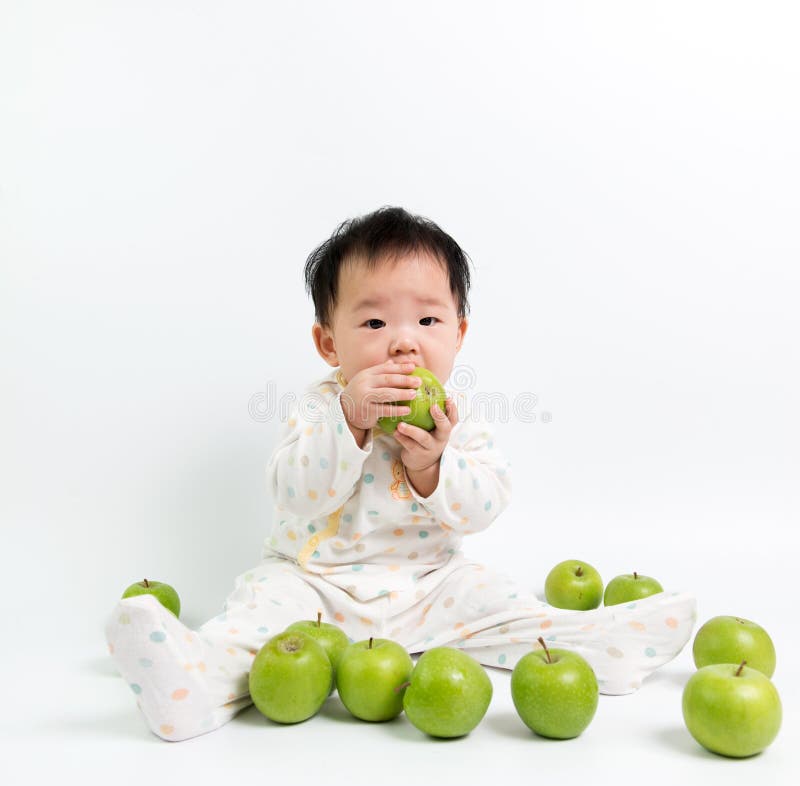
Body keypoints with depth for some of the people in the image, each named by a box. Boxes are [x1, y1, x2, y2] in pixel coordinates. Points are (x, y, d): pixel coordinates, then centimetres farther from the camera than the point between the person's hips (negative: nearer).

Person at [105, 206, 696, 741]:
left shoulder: (460, 420, -4)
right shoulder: (321, 407, -11)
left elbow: (483, 507, -10)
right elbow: (296, 496, -24)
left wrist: (432, 466, -29)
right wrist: (349, 421, -36)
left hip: (430, 582, 3)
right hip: (313, 578, -2)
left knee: (506, 605, -10)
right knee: (267, 601, -27)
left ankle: (601, 642, -5)